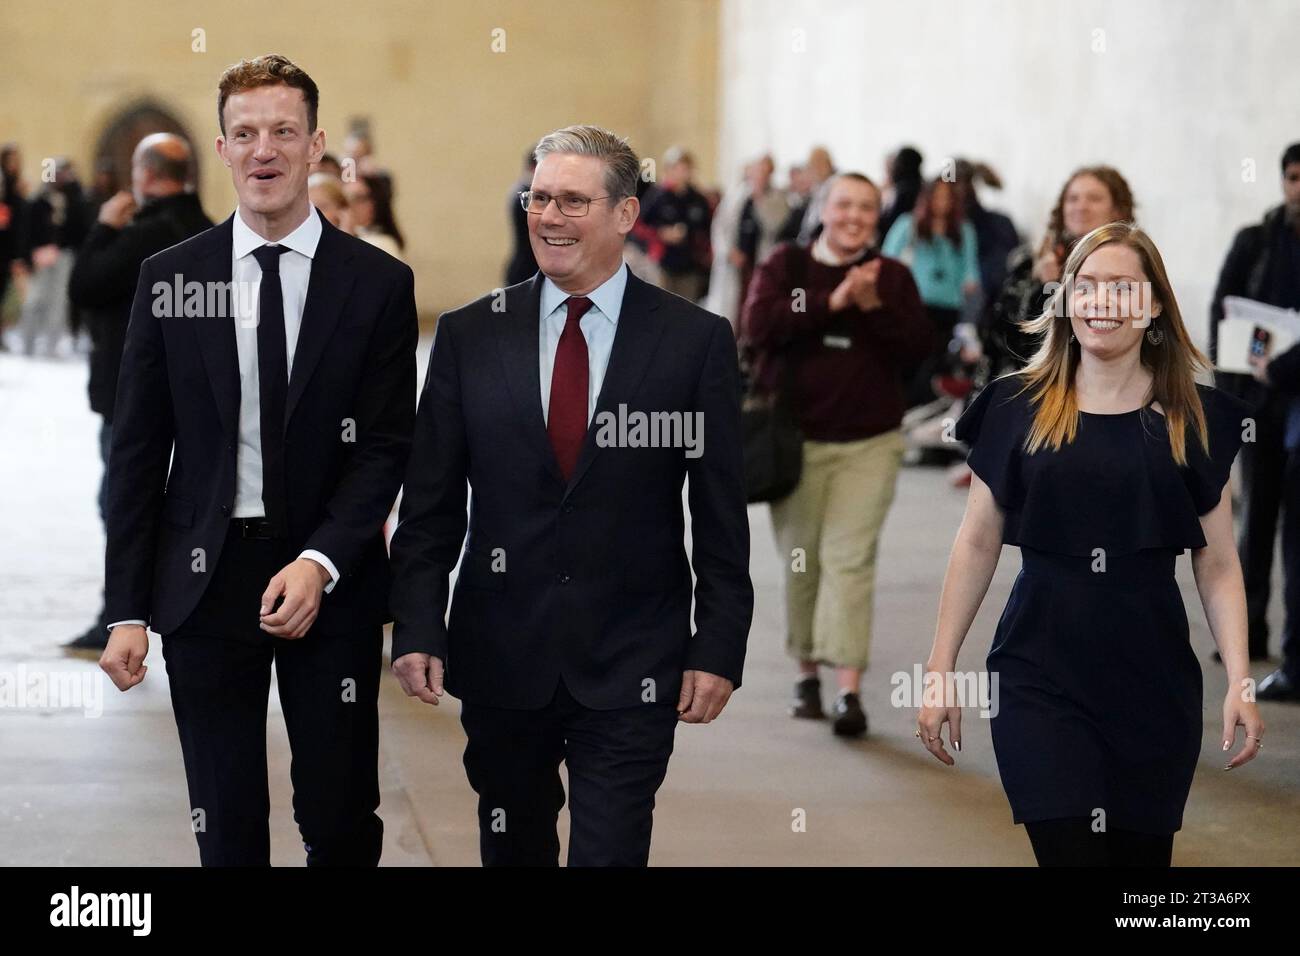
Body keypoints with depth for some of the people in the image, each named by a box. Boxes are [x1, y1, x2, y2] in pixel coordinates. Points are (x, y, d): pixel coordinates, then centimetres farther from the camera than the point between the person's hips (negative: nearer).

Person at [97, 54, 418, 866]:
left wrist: (320, 563, -17)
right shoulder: (170, 278, 3)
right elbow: (138, 450, 3)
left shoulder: (380, 283, -1)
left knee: (343, 820, 5)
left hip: (331, 584, -1)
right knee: (226, 827, 9)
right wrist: (127, 609, -1)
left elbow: (387, 445, -3)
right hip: (204, 578, 1)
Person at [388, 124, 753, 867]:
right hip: (501, 662, 2)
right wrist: (417, 630, -4)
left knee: (611, 853, -4)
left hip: (631, 669, -2)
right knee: (513, 849, 14)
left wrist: (719, 651, -5)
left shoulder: (697, 341, -2)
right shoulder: (469, 336, 3)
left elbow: (721, 518, -1)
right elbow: (429, 506, 4)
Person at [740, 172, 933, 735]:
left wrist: (873, 307, -18)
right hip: (795, 439, 1)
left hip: (870, 442, -1)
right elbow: (757, 325, -15)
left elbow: (919, 346, -4)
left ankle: (850, 690, -14)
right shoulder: (785, 265, 2)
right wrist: (832, 302, -19)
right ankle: (807, 672, 25)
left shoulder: (892, 277, 5)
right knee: (801, 561, 8)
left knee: (850, 558, -11)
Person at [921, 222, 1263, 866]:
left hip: (1155, 682, 1)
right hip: (1041, 679, -1)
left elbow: (1218, 568, 4)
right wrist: (941, 669, 3)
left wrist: (1239, 680, -7)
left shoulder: (1195, 421, 5)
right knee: (1069, 850, -11)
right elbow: (976, 546, 6)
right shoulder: (1018, 409, 3)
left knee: (1142, 851, 6)